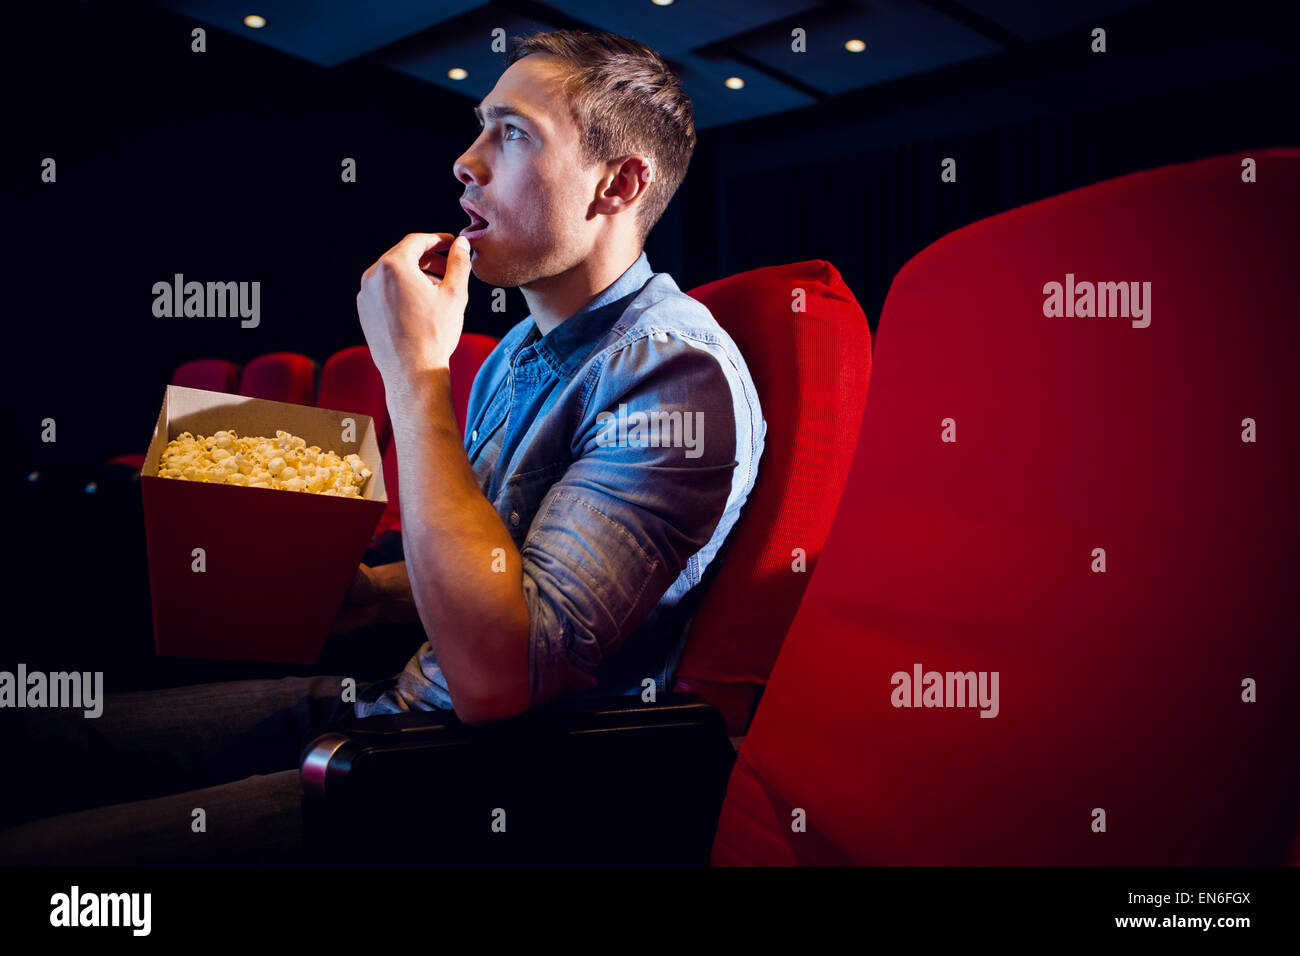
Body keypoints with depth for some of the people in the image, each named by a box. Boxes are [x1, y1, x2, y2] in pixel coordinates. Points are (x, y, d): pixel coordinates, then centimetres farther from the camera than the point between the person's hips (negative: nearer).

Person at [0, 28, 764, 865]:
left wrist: (416, 373, -23)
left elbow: (494, 675, -30)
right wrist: (364, 595, 1)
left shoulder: (676, 371, -20)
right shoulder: (522, 351, 11)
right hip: (386, 700, 9)